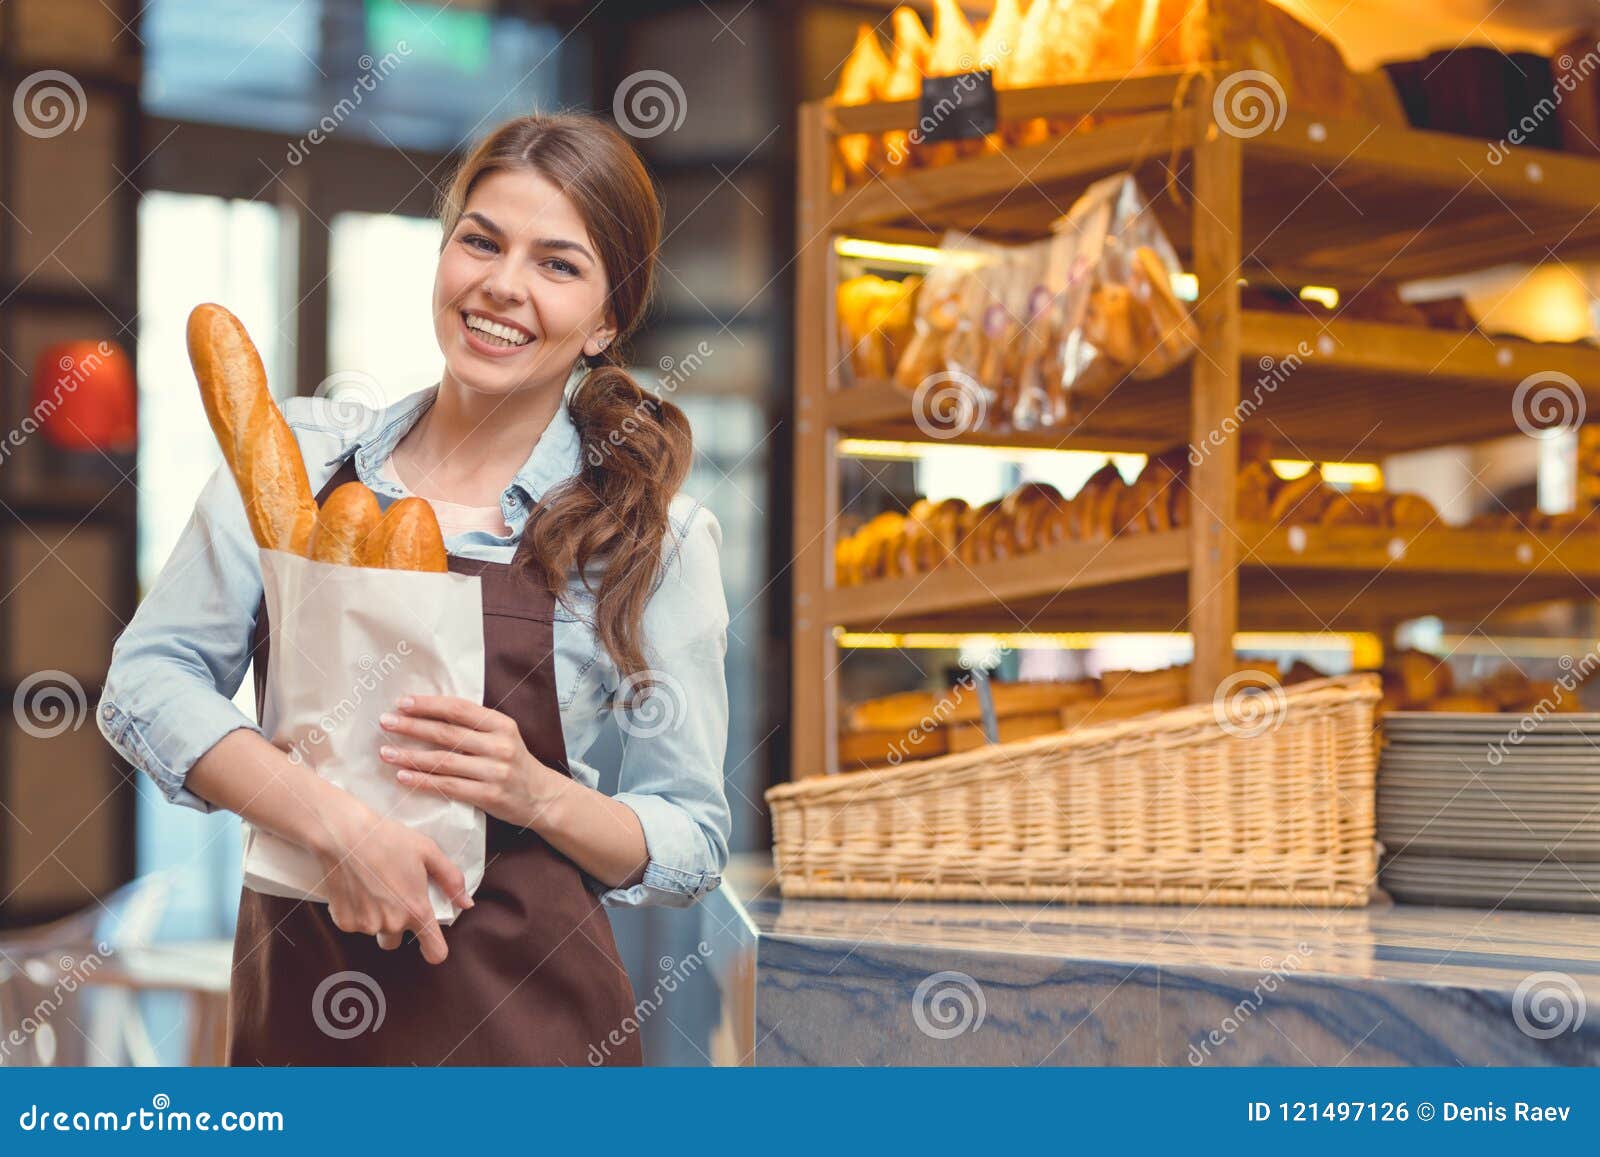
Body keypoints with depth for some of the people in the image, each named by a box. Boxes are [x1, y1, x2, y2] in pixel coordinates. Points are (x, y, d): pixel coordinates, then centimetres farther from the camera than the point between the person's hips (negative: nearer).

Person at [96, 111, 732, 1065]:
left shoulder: (656, 535, -5)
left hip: (521, 1023, -2)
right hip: (288, 1011, 2)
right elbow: (146, 681, -6)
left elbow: (693, 844, 0)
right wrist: (334, 820, -19)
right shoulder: (301, 453, 1)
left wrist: (538, 796, -19)